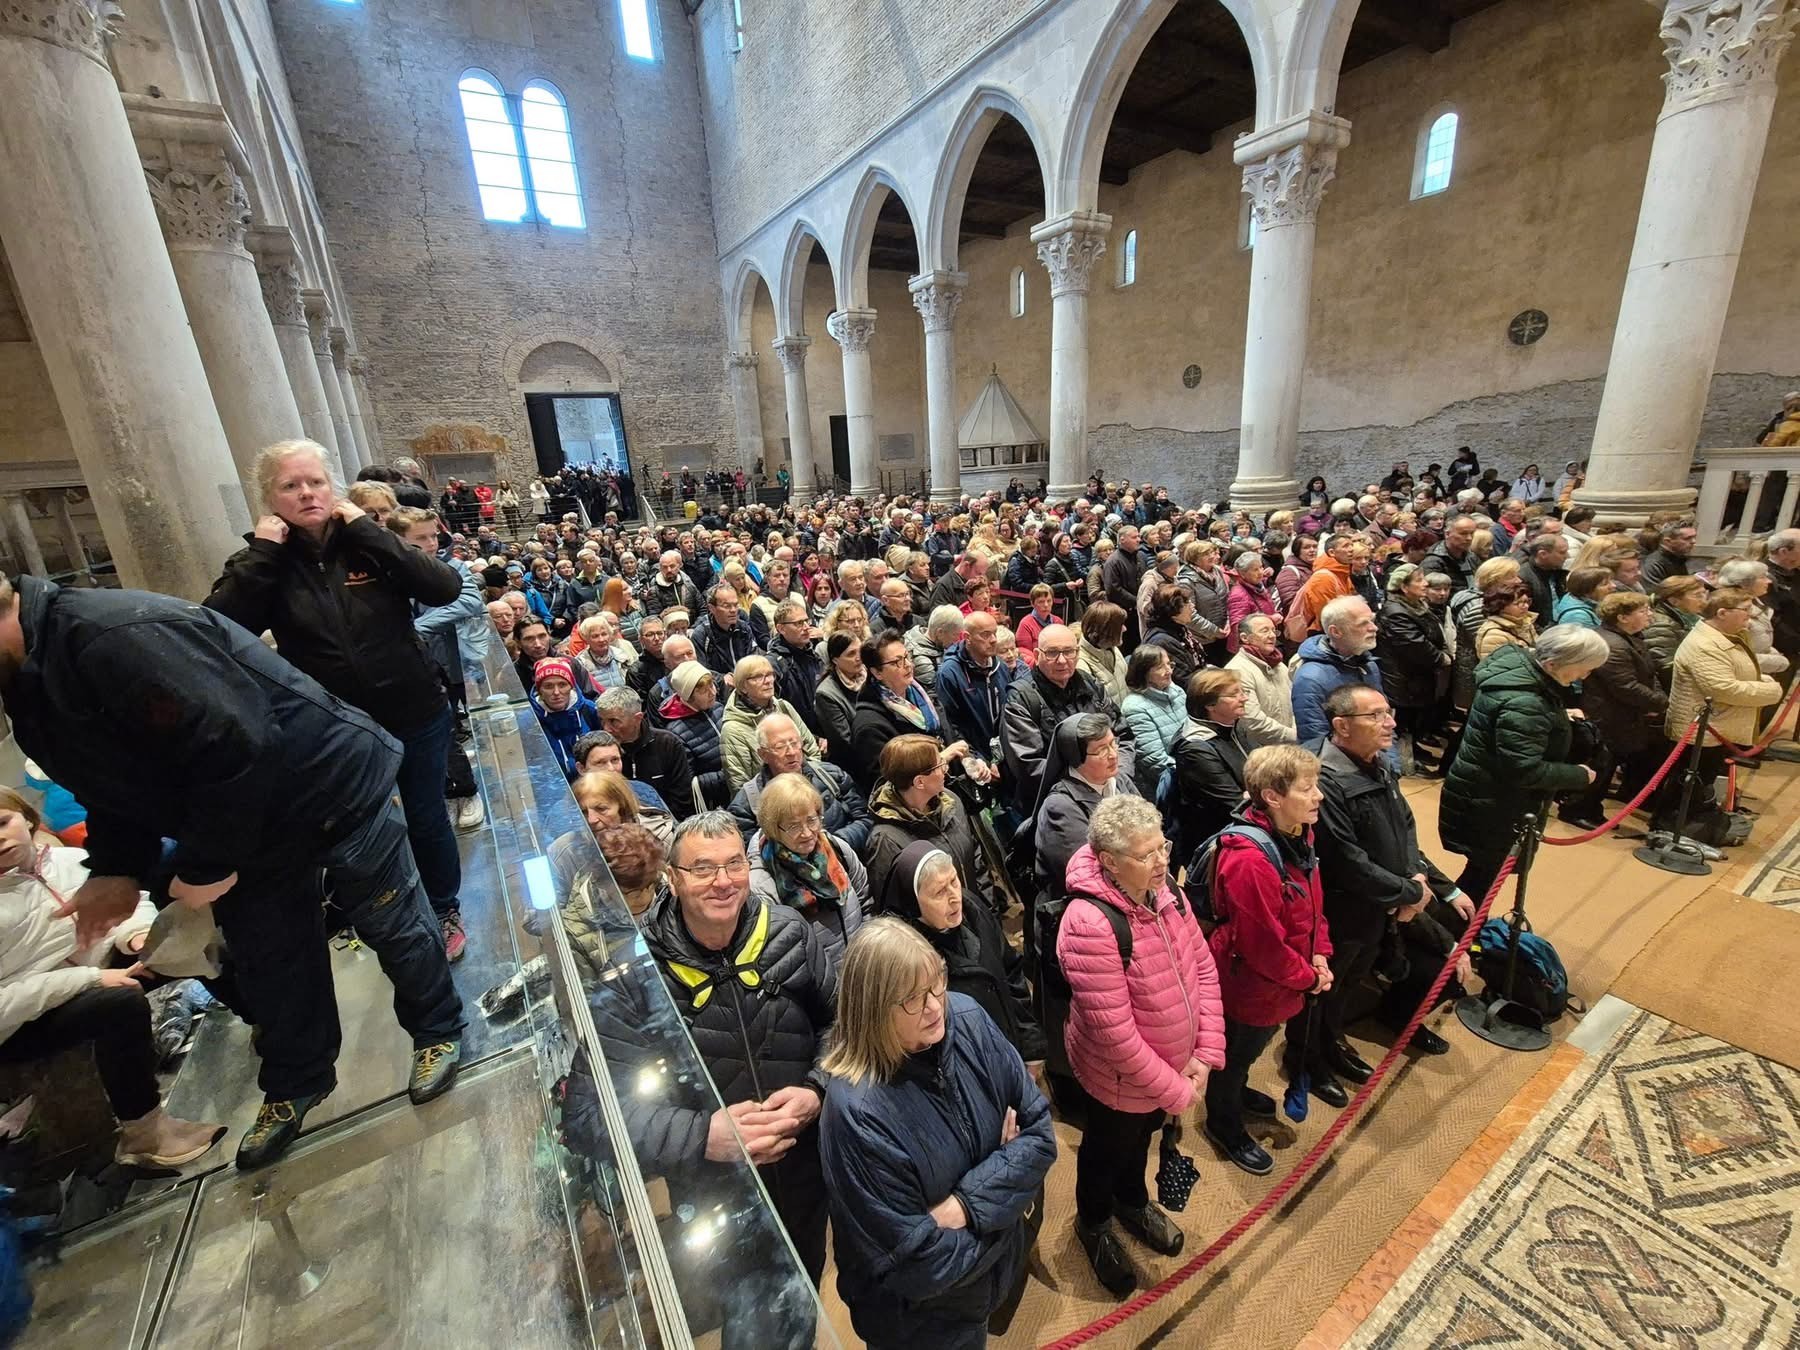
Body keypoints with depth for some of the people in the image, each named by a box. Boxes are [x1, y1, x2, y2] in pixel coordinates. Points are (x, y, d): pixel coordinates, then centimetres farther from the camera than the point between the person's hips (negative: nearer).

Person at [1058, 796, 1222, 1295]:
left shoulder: (1163, 891, -14)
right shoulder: (1090, 924, -37)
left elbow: (1203, 967, -5)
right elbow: (1115, 1033, -31)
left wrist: (1206, 1053, -8)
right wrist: (1175, 1089, -19)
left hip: (1173, 1065, 6)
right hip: (1120, 1079, -6)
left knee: (1142, 1135, 32)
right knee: (1108, 1151, 23)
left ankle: (1133, 1202, 62)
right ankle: (1094, 1225, 54)